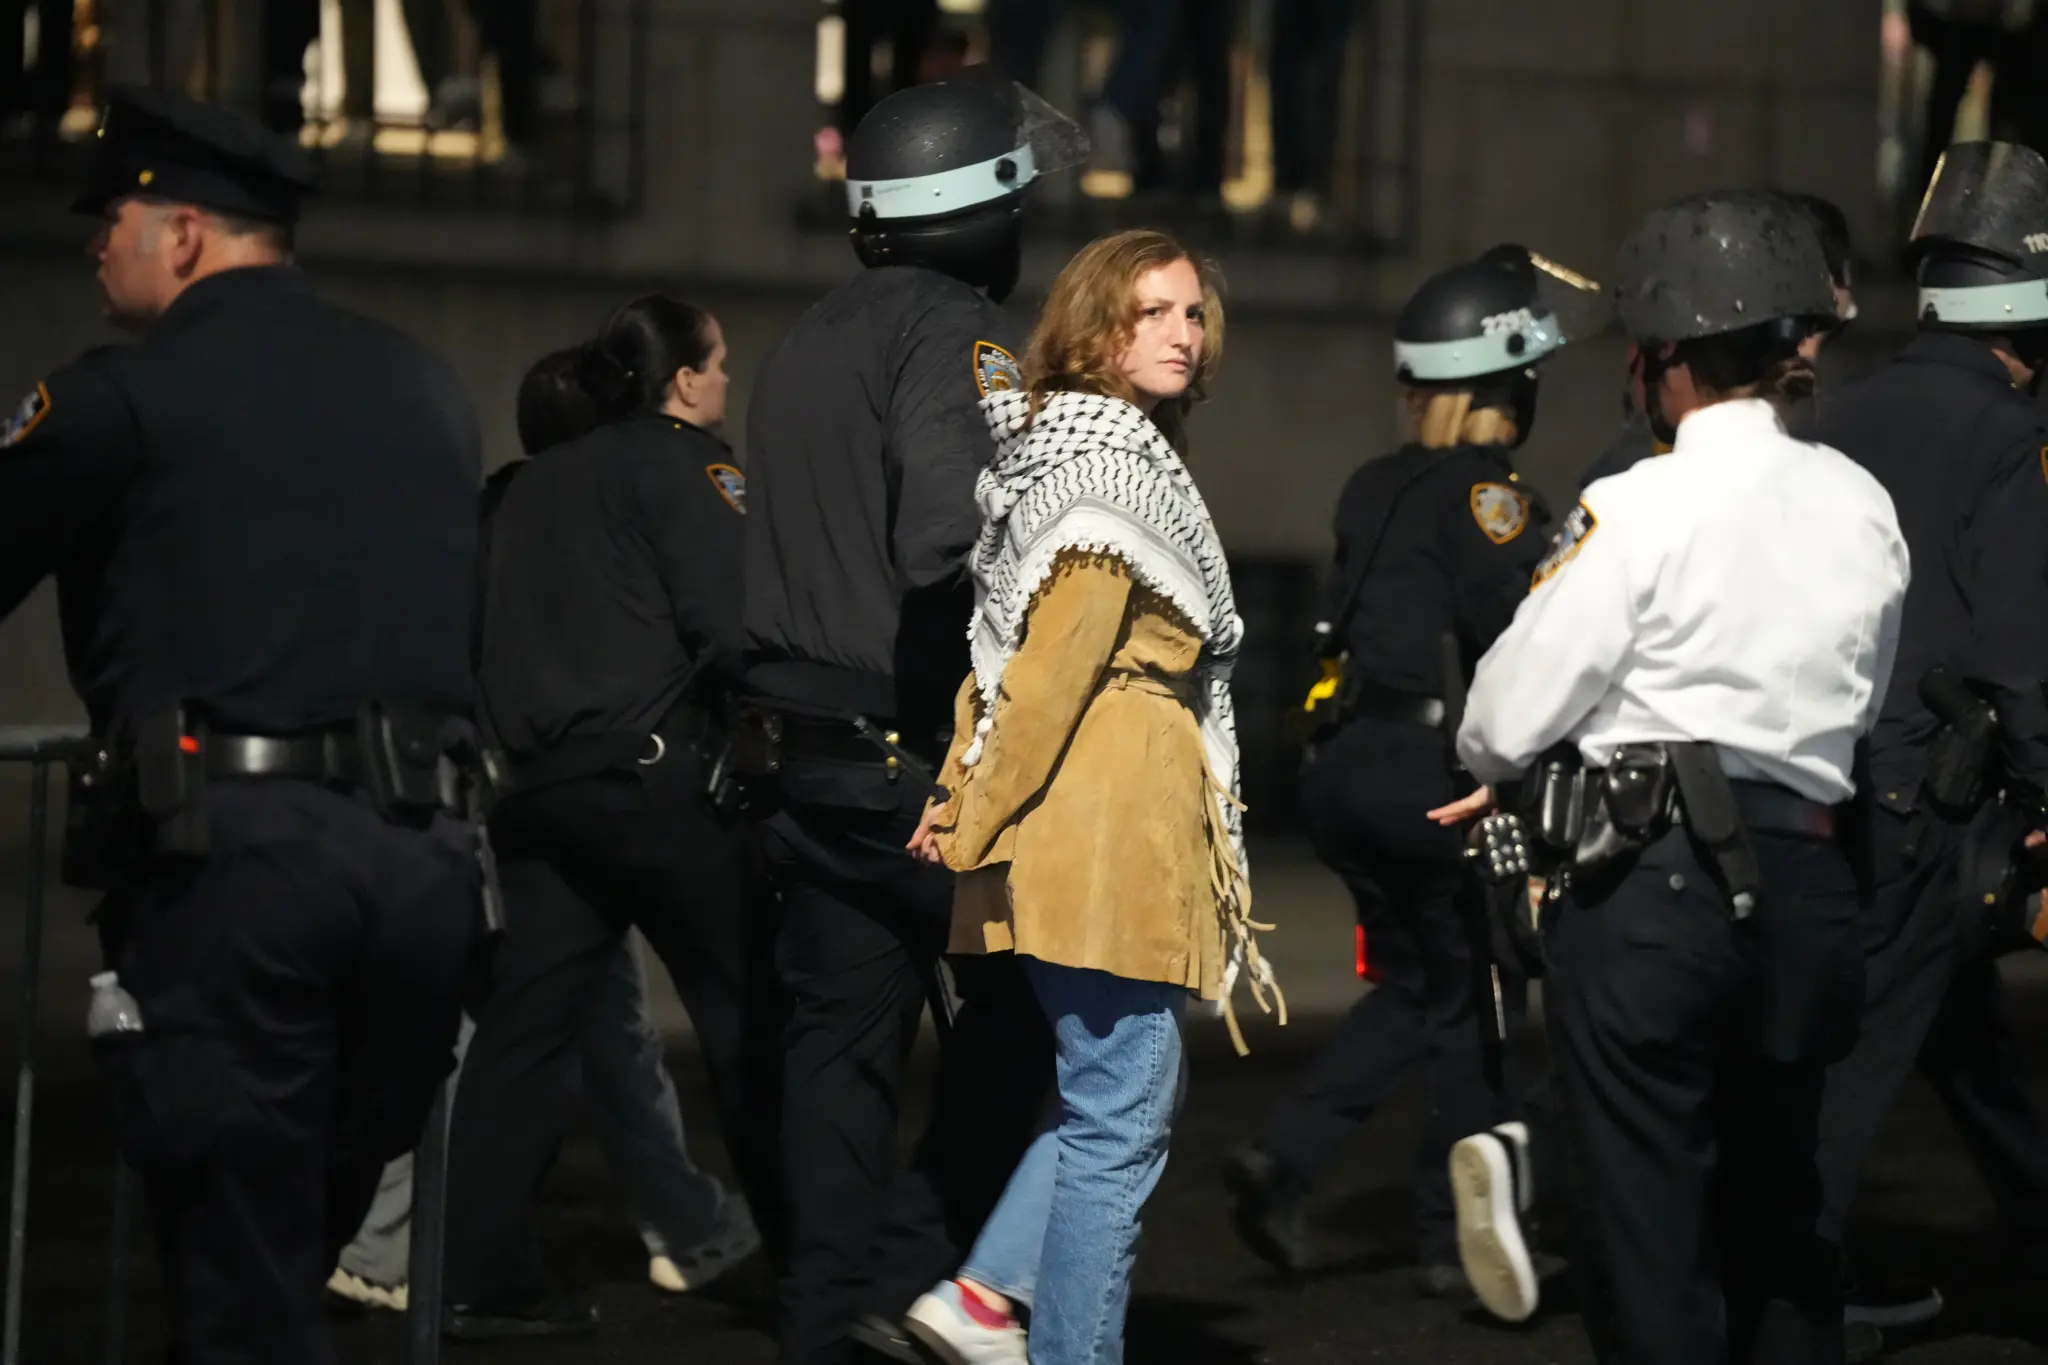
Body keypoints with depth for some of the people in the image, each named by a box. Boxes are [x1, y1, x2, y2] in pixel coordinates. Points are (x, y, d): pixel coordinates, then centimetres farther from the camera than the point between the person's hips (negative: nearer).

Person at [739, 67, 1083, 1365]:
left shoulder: (807, 346, 16)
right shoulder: (955, 336, -12)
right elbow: (951, 542, -26)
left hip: (808, 755, 8)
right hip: (928, 757, -8)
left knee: (842, 1038, 9)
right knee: (1019, 1006, 5)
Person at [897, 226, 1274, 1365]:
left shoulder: (1059, 447, 18)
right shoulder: (1113, 461, -12)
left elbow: (1006, 641, 17)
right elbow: (1058, 659, -16)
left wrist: (964, 795, 13)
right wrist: (975, 820, -13)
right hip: (1114, 813, -10)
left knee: (1145, 1090, 16)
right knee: (1120, 1122, -5)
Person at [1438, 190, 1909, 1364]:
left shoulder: (1641, 509, -10)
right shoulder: (1863, 506, 6)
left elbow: (1509, 718, -6)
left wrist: (1500, 769, 16)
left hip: (1654, 882, -6)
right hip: (1808, 876, 6)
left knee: (1648, 1230, 0)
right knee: (1778, 1220, 17)